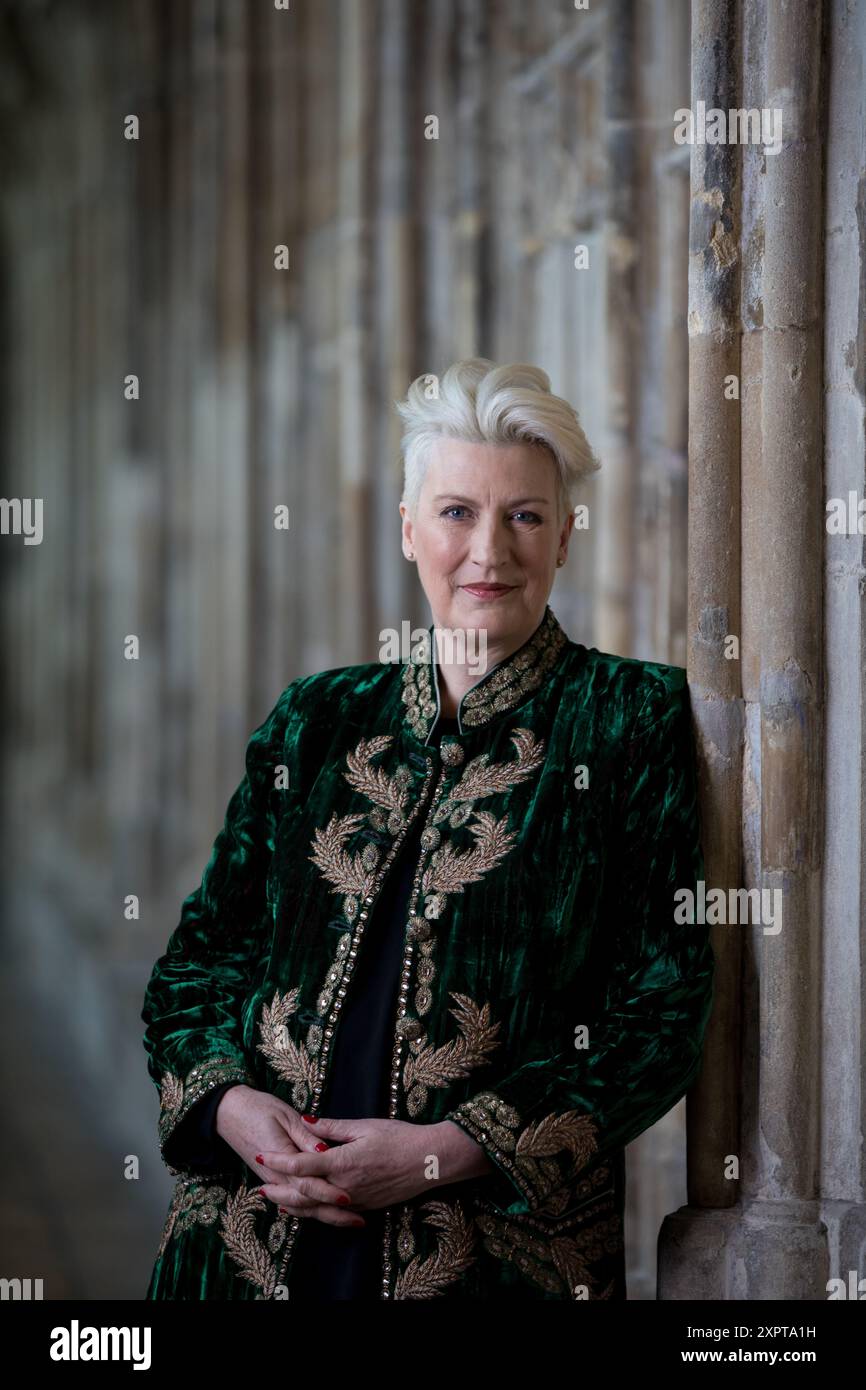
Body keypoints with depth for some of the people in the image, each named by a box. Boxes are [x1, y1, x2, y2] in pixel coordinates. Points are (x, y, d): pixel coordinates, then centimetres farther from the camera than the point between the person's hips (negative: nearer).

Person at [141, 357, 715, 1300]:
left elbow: (666, 1007, -4)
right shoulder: (316, 719, 12)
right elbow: (200, 952, 13)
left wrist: (444, 1152, -13)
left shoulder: (631, 719, 1)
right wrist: (231, 1106, -8)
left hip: (502, 1247, -3)